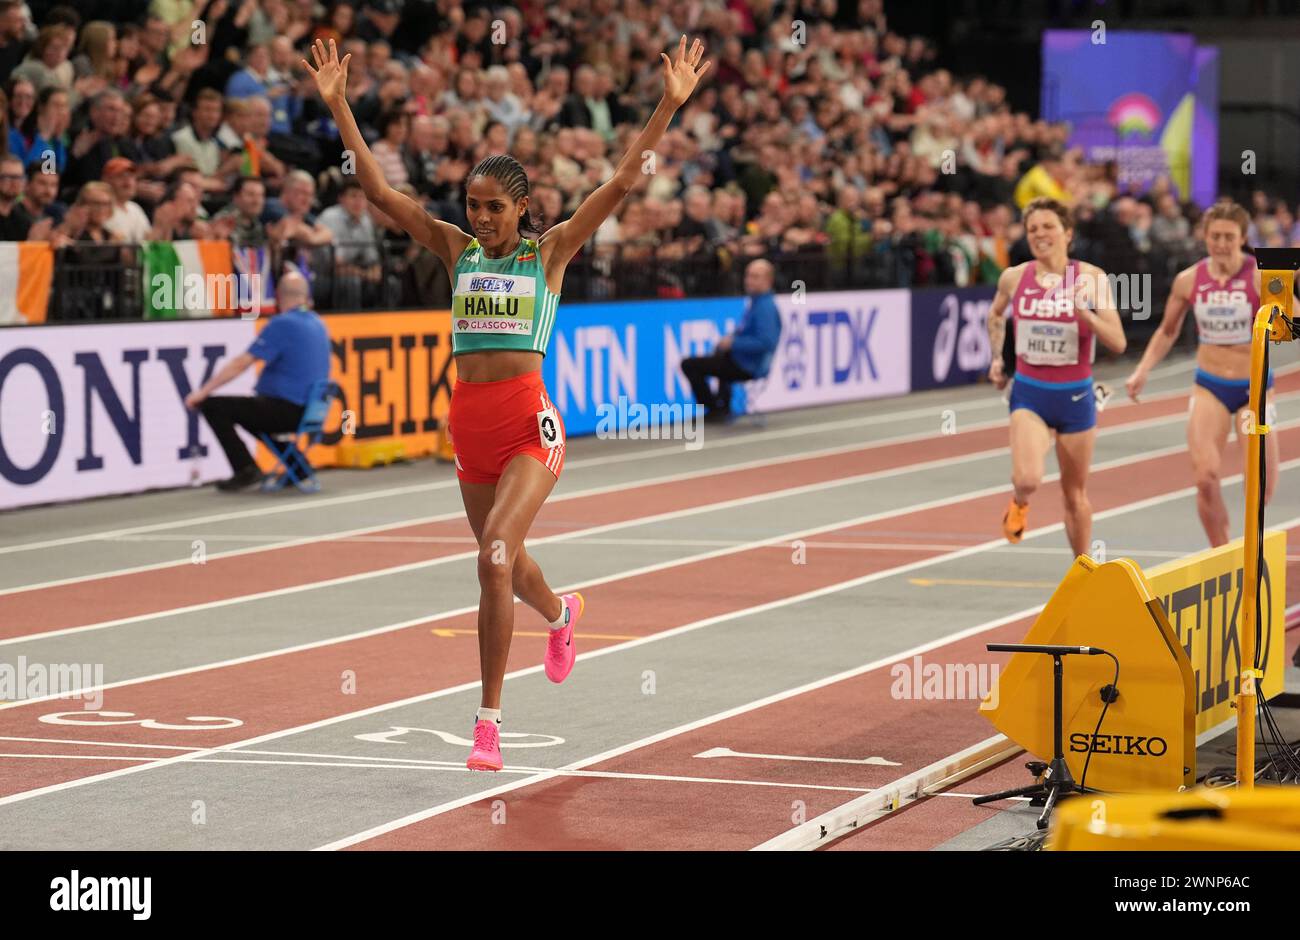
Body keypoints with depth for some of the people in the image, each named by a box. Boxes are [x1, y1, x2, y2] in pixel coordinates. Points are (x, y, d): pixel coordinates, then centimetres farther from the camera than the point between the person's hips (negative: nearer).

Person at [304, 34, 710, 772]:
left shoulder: (550, 252, 0)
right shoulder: (458, 250, 9)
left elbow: (622, 183, -5)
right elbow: (380, 191, 6)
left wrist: (669, 107, -12)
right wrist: (338, 105, 1)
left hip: (528, 421, -5)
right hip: (470, 421, 5)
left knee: (496, 557, -20)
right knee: (504, 563, 18)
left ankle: (490, 718, -15)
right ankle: (560, 614, 55)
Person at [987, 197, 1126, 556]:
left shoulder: (1091, 278, -9)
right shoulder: (1014, 278, -3)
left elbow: (1117, 342, -13)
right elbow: (995, 315, 21)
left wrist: (1084, 311, -27)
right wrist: (998, 357, 10)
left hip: (1075, 395, 0)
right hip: (1029, 392, 0)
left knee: (1075, 493, 12)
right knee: (1027, 480, -23)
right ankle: (1019, 503, 14)